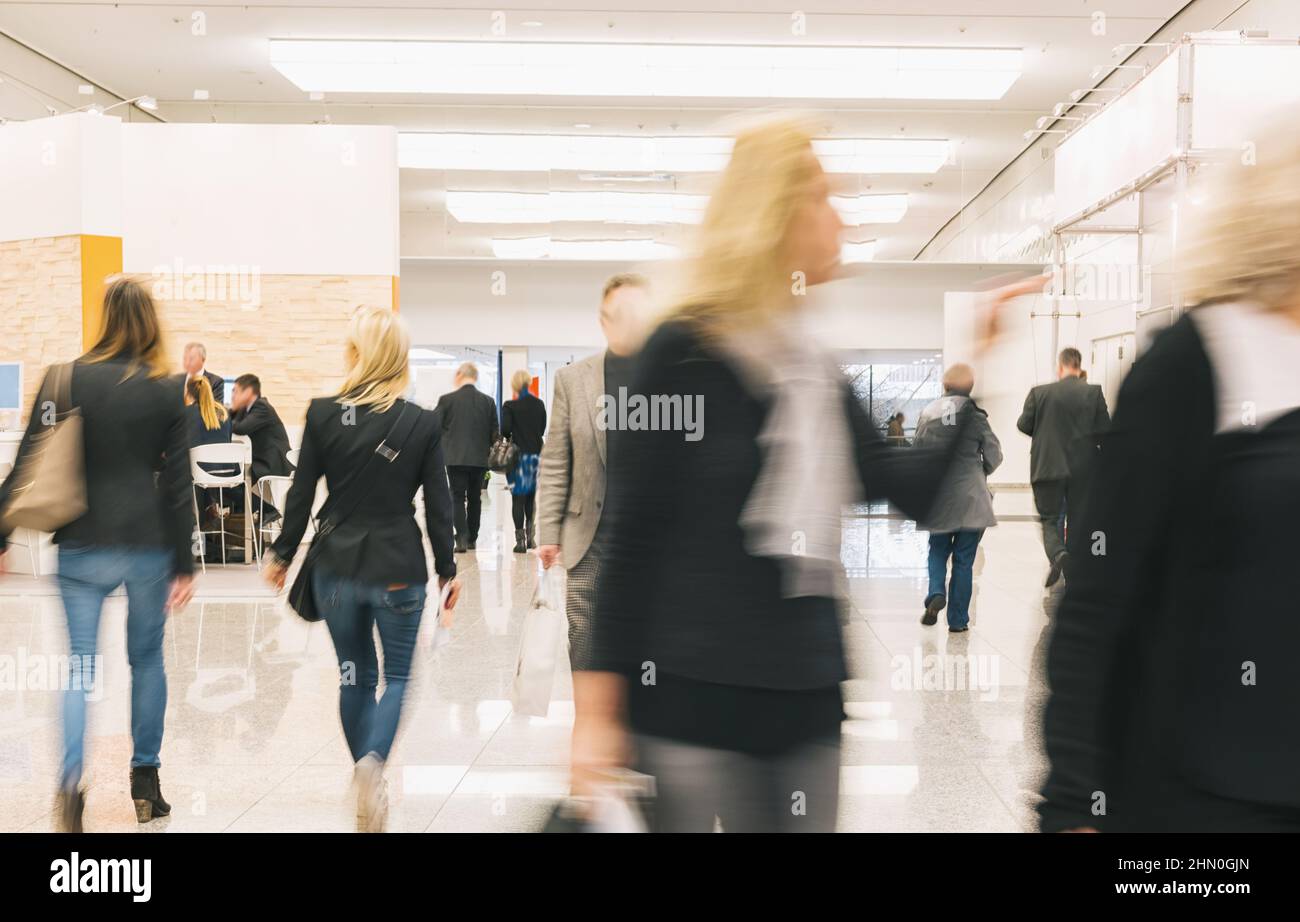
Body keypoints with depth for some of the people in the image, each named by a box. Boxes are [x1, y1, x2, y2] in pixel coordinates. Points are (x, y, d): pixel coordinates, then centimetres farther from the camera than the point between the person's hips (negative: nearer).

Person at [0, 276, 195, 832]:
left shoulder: (65, 381, -2)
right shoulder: (165, 391, -1)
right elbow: (178, 484, -1)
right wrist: (183, 566, 3)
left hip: (83, 546, 0)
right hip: (149, 545, 1)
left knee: (80, 666, 7)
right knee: (147, 659, 15)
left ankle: (70, 781, -9)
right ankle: (145, 780, 22)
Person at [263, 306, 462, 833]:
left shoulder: (322, 414, -6)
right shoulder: (423, 424, -7)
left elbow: (301, 494, -2)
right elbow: (437, 506, -4)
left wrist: (282, 554, 12)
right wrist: (447, 569, 8)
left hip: (336, 568, 2)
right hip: (398, 570, -1)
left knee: (355, 676, 17)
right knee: (398, 676, 12)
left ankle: (367, 779, 26)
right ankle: (373, 760, -13)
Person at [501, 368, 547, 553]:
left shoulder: (510, 406, -11)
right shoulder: (539, 405, 3)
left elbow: (505, 429, -15)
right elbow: (543, 428, 8)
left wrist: (510, 437, 6)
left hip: (518, 454, -4)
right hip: (536, 453, 4)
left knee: (518, 498, 1)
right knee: (531, 496, 17)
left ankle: (520, 540, 0)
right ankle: (530, 536, 19)